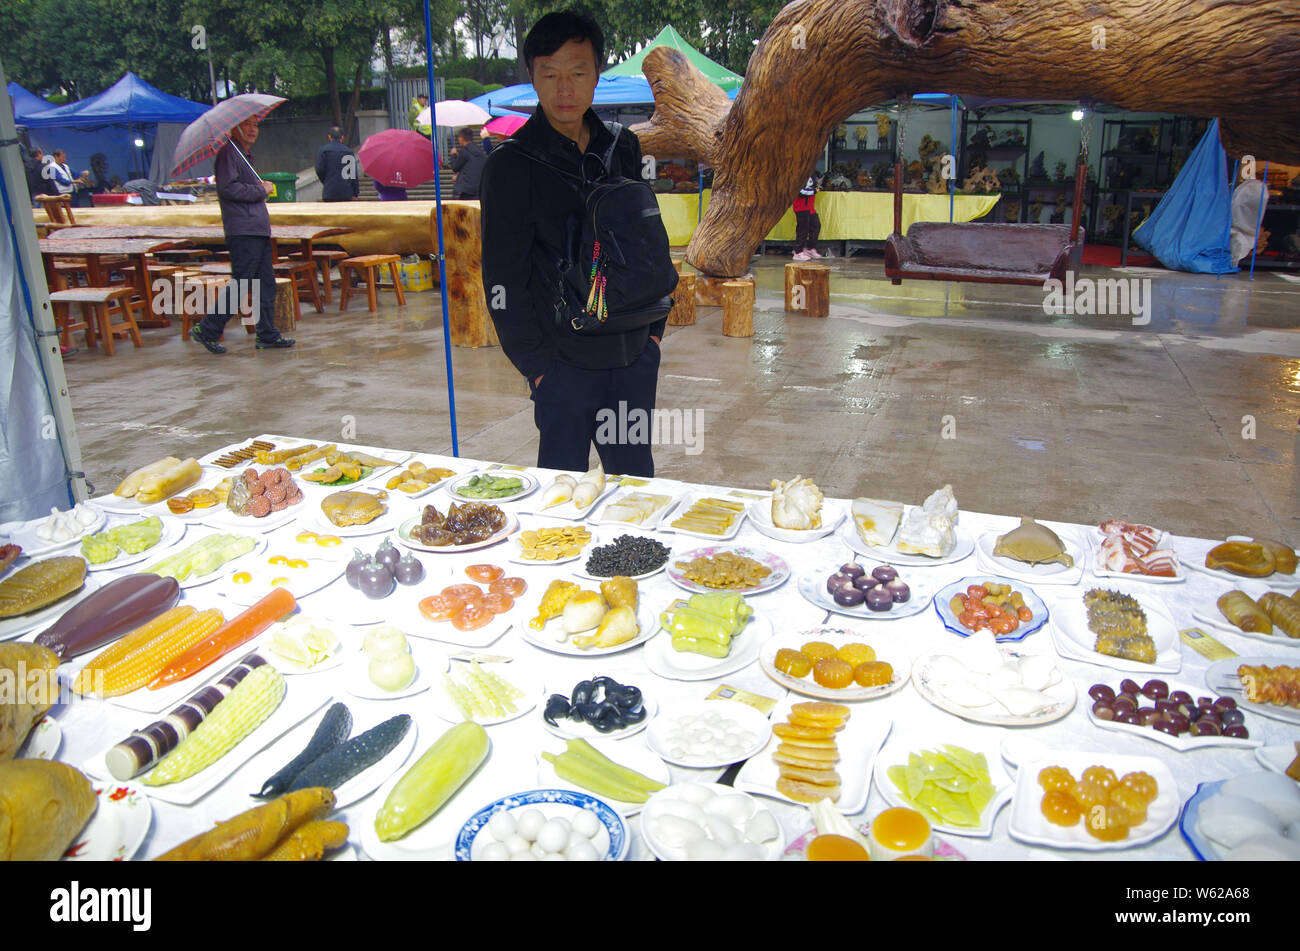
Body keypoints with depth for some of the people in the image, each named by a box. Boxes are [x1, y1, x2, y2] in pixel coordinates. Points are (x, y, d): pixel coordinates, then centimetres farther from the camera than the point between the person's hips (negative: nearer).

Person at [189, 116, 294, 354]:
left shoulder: (245, 155, 23)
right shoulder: (228, 152, -7)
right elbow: (228, 188, -19)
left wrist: (262, 186, 10)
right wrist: (261, 190, -10)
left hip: (258, 229, 10)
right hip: (242, 231, -10)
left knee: (266, 283, 8)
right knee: (241, 285, -9)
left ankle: (267, 335, 13)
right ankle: (207, 330, 0)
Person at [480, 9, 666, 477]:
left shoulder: (623, 149, 8)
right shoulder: (511, 165, -7)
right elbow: (503, 280, -8)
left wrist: (654, 327, 10)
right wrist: (536, 363, -10)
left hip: (634, 356, 5)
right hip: (565, 363, -4)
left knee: (636, 481, 13)